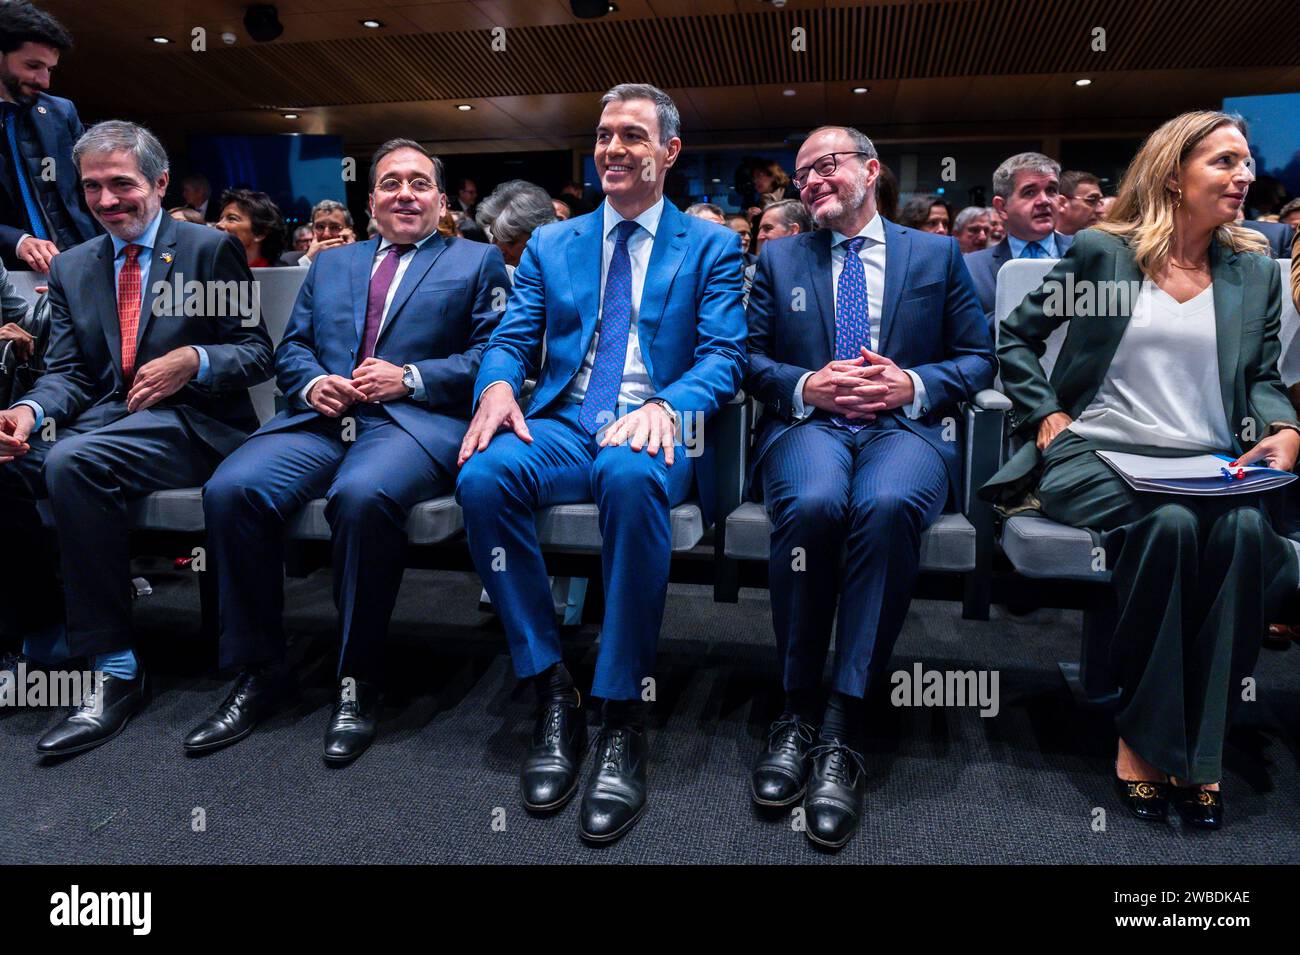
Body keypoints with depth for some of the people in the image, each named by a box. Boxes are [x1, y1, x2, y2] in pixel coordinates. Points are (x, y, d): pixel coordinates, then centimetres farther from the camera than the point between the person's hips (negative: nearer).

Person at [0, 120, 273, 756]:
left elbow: (257, 354, 0)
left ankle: (114, 667, -25)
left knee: (74, 461, -33)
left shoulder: (212, 250, 4)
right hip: (102, 420, 6)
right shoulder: (71, 268, 19)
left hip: (190, 423, -5)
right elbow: (67, 371, 11)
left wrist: (193, 361, -20)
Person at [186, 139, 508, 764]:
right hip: (321, 417, 5)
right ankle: (258, 672, -9)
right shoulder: (330, 264, 29)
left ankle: (358, 682, -20)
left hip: (415, 421, -4)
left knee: (362, 496, -37)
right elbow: (292, 347, 22)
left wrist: (411, 377, -10)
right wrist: (312, 383, -1)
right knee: (230, 490, -24)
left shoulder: (477, 261, 16)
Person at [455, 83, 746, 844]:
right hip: (562, 427, 3)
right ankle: (553, 690, -19)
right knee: (483, 476, -31)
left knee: (631, 477, -39)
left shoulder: (712, 247, 12)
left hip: (652, 435, -3)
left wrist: (665, 406, -22)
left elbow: (725, 358, 0)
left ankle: (624, 716, -28)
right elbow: (513, 340, 12)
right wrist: (498, 384, -13)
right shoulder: (550, 244, 21)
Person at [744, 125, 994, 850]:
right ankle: (799, 709, -20)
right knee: (812, 502, -36)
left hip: (906, 427, 0)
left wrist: (914, 385, -7)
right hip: (809, 424, 1)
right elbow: (749, 355, 13)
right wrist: (805, 385, -7)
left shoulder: (938, 254, 18)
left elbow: (979, 358, 12)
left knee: (888, 504, -37)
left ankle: (844, 723, -31)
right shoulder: (779, 259, 21)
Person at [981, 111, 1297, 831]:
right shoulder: (1101, 251, 7)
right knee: (1168, 525, -35)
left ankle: (1198, 749, -19)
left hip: (1207, 465, 3)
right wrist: (1046, 414, -2)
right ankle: (1140, 737, -18)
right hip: (1097, 454, -3)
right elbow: (1015, 336, 10)